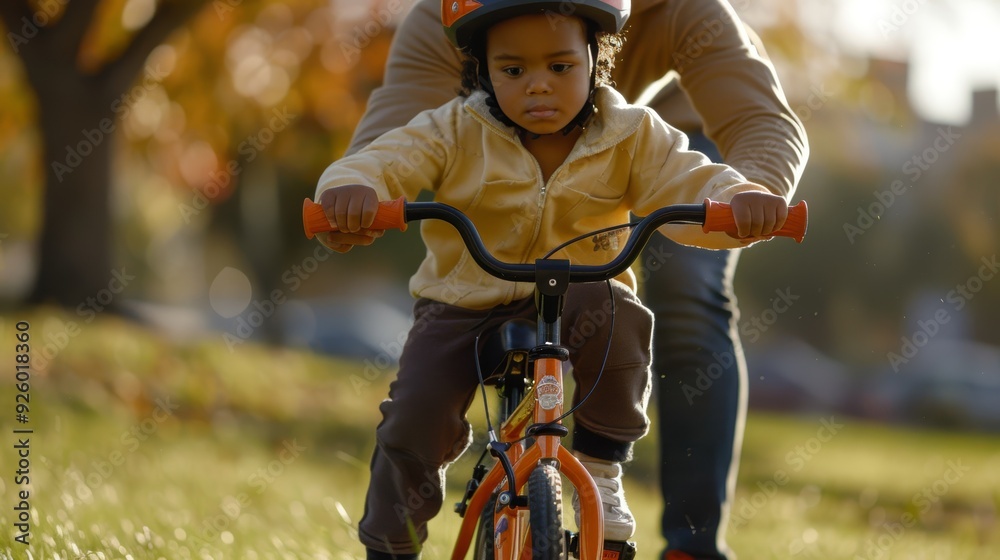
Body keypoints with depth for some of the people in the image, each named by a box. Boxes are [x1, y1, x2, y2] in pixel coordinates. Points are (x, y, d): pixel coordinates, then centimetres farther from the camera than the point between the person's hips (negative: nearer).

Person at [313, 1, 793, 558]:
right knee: (415, 418, -19)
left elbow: (688, 184, -16)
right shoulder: (455, 133, -10)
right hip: (464, 307, 0)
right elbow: (389, 161, -20)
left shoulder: (631, 137, -7)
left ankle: (601, 470, -13)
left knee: (615, 315, -35)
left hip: (577, 295, 0)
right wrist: (352, 189, -46)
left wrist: (743, 199, -41)